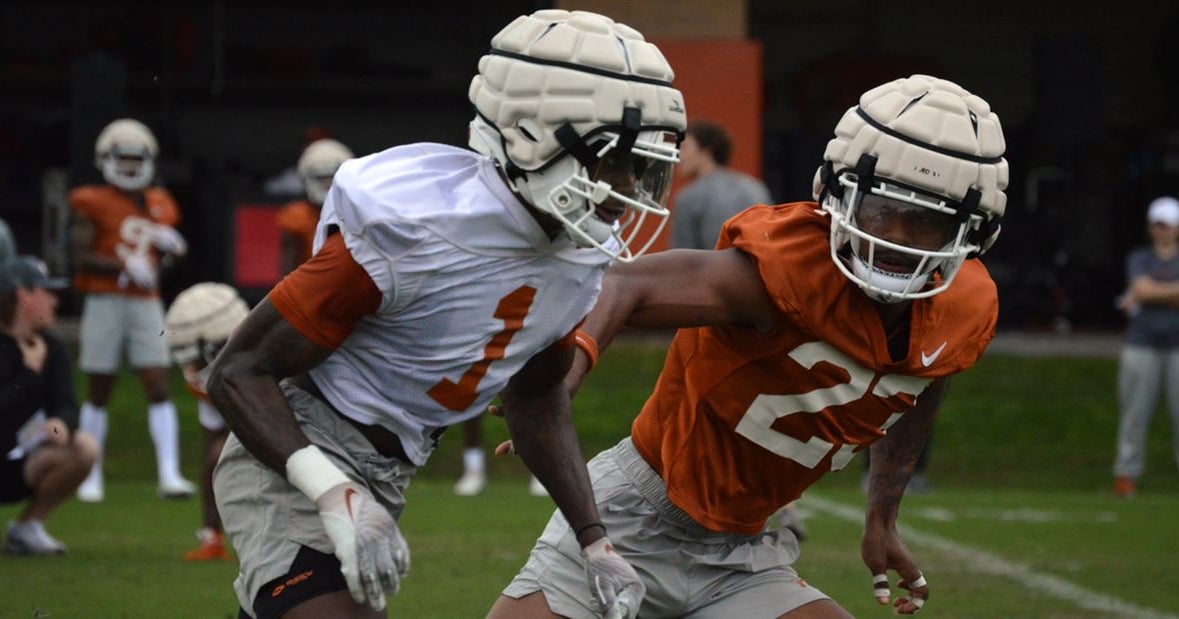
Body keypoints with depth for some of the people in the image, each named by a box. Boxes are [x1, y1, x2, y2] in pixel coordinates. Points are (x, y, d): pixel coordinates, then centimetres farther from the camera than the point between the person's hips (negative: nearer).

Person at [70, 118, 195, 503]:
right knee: (99, 393, 4)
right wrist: (124, 268, -22)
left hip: (146, 303, 4)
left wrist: (168, 247, -3)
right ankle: (91, 477, 14)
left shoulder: (159, 206, 12)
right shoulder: (92, 204, -3)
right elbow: (82, 257, -11)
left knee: (159, 388, -6)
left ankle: (169, 475, -11)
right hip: (105, 302, -4)